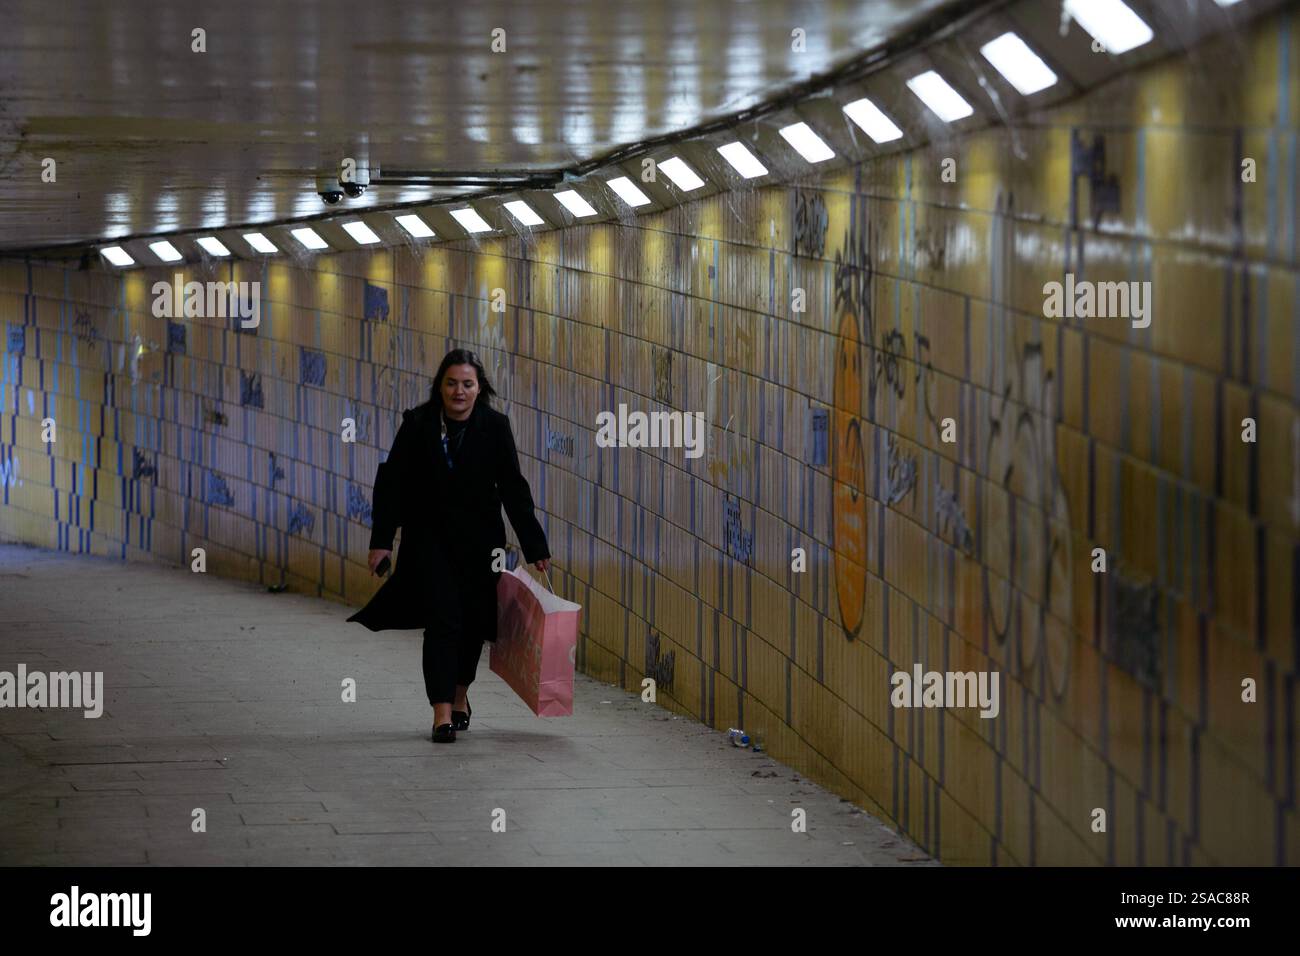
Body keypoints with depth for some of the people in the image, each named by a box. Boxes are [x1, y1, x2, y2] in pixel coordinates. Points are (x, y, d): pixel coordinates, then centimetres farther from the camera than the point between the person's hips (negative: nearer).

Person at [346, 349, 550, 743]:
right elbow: (391, 483, -4)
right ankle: (442, 713, -12)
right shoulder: (417, 424, -8)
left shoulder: (494, 426, -5)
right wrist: (381, 541, -9)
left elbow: (513, 489, -1)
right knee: (442, 620, -11)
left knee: (474, 622, 9)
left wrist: (535, 546, -1)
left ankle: (460, 694, 33)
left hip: (479, 540, 2)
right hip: (429, 538, -2)